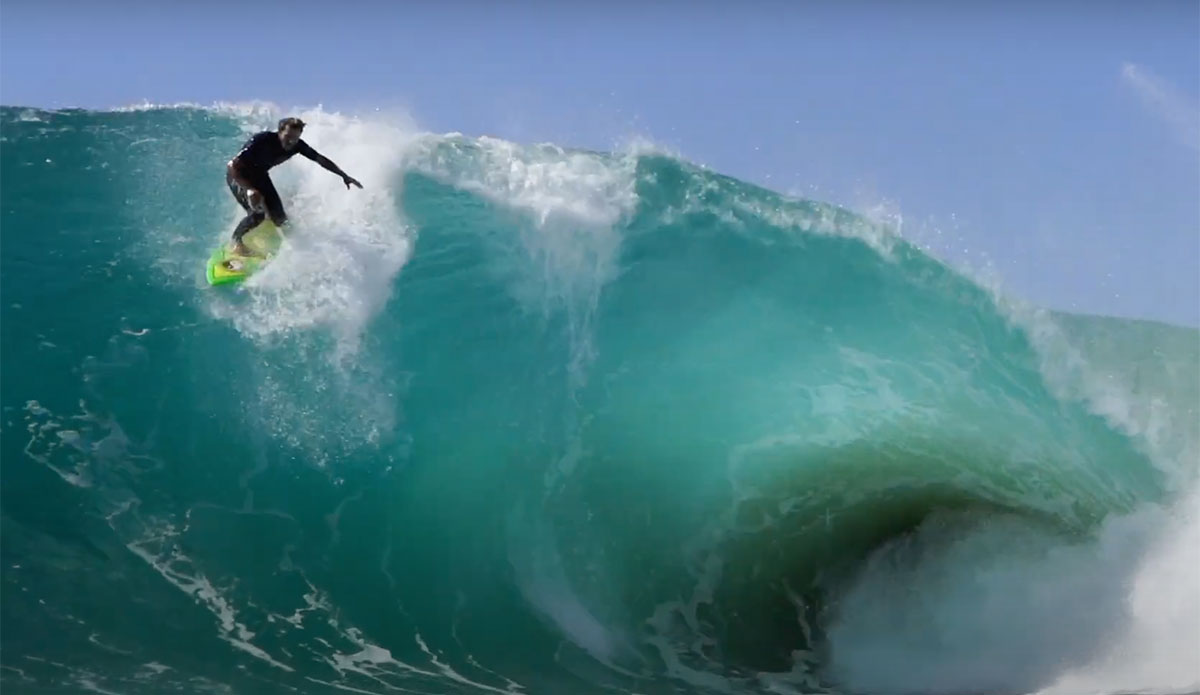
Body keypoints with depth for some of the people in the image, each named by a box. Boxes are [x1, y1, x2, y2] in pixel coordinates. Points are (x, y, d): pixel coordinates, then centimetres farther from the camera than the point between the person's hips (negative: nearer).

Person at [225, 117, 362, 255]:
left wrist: (344, 176, 2)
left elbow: (320, 159, -2)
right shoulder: (262, 140, -36)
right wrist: (249, 189, -49)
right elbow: (232, 166, -38)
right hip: (239, 176, -7)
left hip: (259, 176, 7)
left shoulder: (297, 145, -19)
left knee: (278, 217, -2)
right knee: (258, 212, -26)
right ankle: (237, 243, -5)